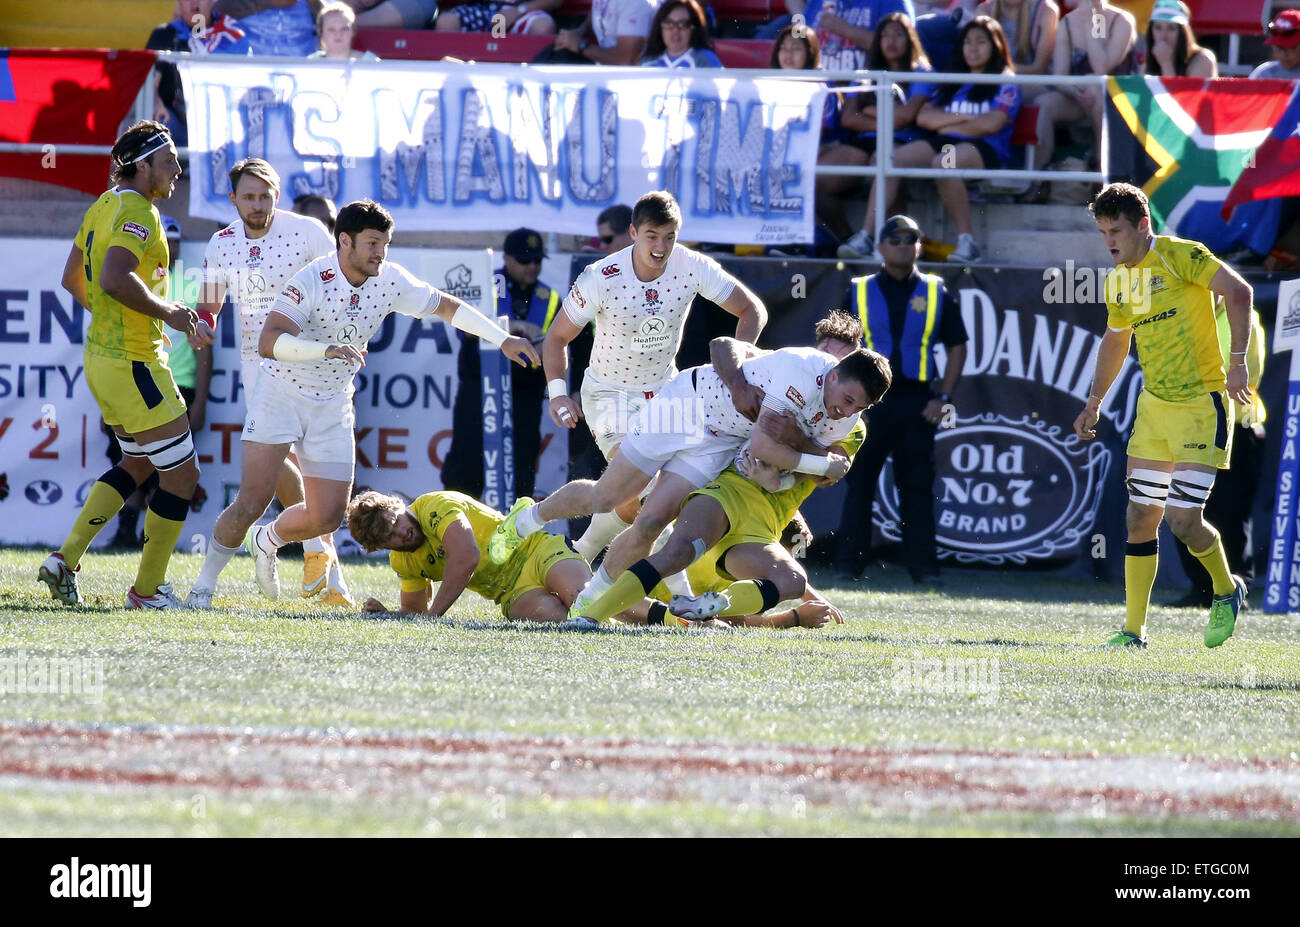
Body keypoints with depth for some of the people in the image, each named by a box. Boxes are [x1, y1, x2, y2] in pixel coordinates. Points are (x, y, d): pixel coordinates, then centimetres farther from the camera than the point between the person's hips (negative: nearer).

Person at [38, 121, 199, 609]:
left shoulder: (104, 206, 13)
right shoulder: (138, 212, -17)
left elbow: (72, 278, 21)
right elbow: (114, 277, -30)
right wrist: (166, 312, -20)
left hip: (103, 353, 10)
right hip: (132, 363, -10)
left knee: (137, 463, 23)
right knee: (181, 472, -1)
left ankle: (66, 559, 15)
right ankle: (148, 589, 4)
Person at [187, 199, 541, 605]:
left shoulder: (391, 280, -6)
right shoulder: (311, 281, -23)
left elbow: (448, 307, 8)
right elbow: (268, 342, -34)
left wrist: (503, 339, 2)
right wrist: (328, 349, -48)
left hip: (332, 404, 5)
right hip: (281, 394, -5)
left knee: (327, 515, 0)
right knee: (252, 501, -13)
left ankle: (265, 541, 30)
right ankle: (204, 583, 6)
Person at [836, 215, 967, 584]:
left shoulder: (936, 294, 10)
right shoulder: (859, 292, 9)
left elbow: (957, 347, 11)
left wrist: (943, 397, 1)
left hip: (917, 402, 0)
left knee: (918, 487, 1)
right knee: (859, 485, 0)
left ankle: (923, 566, 4)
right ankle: (848, 564, 3)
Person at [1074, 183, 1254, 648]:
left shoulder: (1179, 255, -12)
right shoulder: (1118, 281, 10)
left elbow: (1238, 291, -17)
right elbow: (1115, 340, 26)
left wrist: (1237, 360, -23)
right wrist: (1095, 402, 25)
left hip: (1202, 404, -7)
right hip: (1154, 404, 7)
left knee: (1183, 519, -12)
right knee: (1141, 518, 3)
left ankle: (1227, 591, 16)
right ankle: (1133, 631, 9)